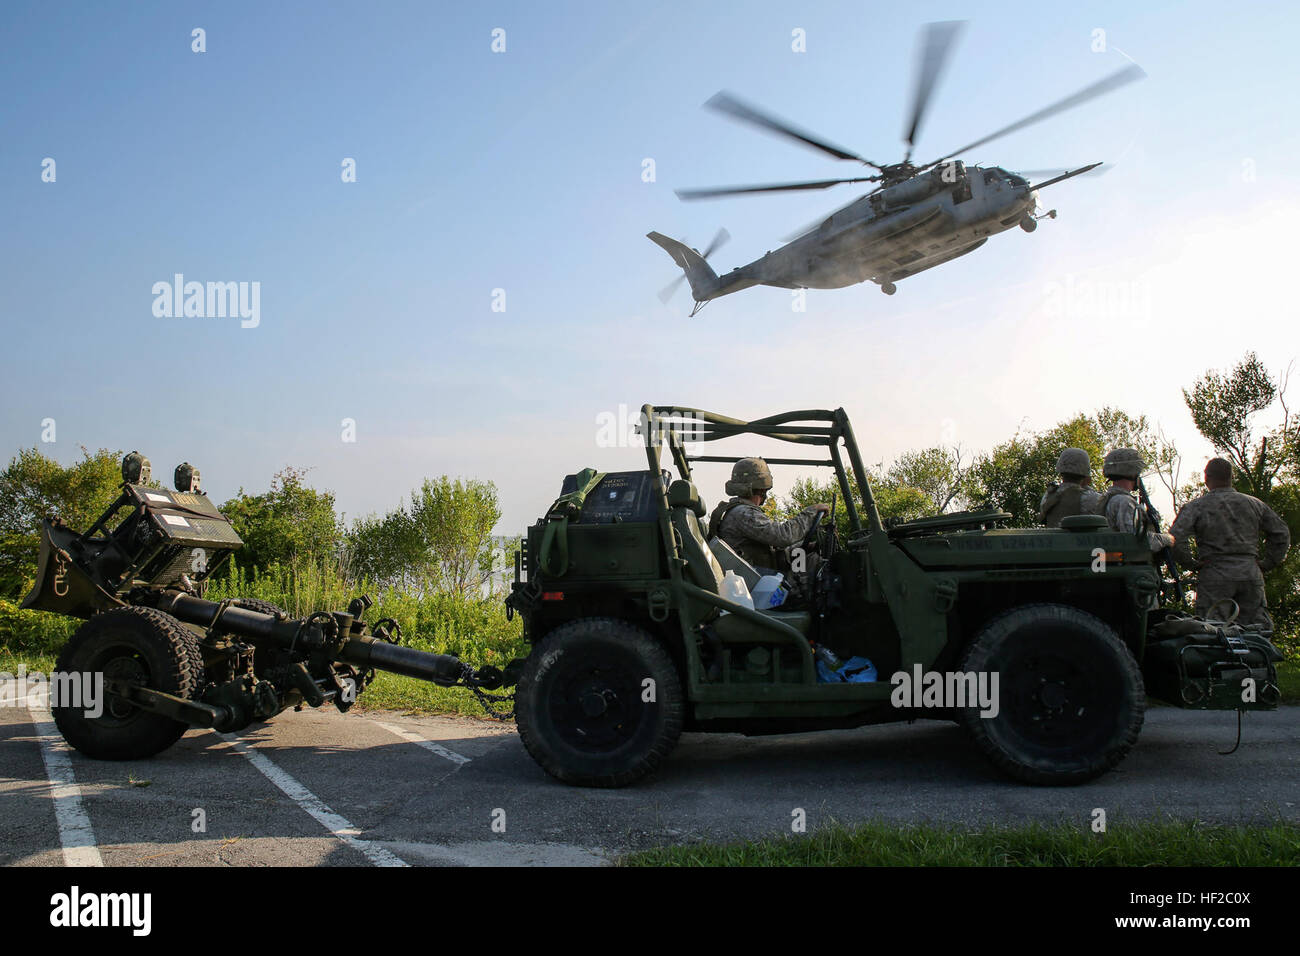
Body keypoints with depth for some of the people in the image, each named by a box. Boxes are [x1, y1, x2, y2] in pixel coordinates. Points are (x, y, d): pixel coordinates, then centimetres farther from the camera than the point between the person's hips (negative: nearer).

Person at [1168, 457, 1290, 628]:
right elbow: (1281, 532, 19)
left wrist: (1192, 563, -1)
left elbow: (1176, 539, -13)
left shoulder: (1195, 507, -1)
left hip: (1214, 576, -3)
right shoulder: (1254, 504, 13)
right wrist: (1268, 563, 20)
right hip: (1251, 574, 4)